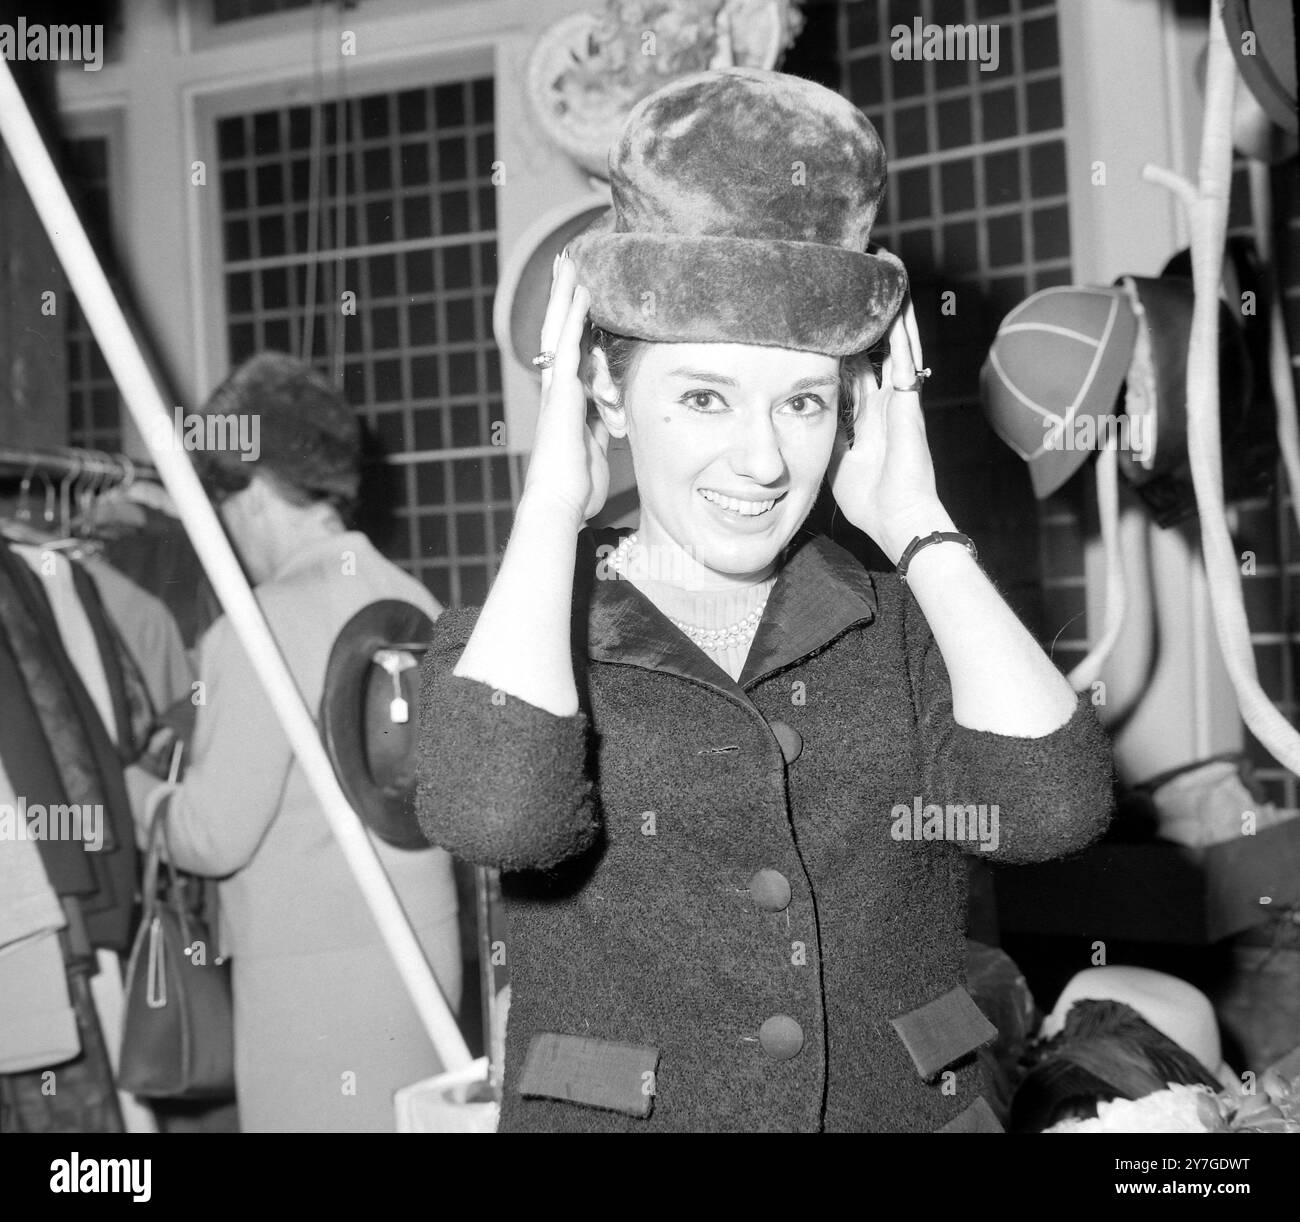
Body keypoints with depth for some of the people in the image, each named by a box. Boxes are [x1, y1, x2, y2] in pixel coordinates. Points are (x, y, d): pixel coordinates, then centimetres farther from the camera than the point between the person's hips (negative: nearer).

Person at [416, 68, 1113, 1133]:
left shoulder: (903, 632, 5)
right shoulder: (500, 647, -1)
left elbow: (1051, 803, -12)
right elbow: (498, 810, -22)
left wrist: (917, 525, -4)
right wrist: (552, 497, -11)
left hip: (913, 1107, 1)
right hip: (609, 1116, 0)